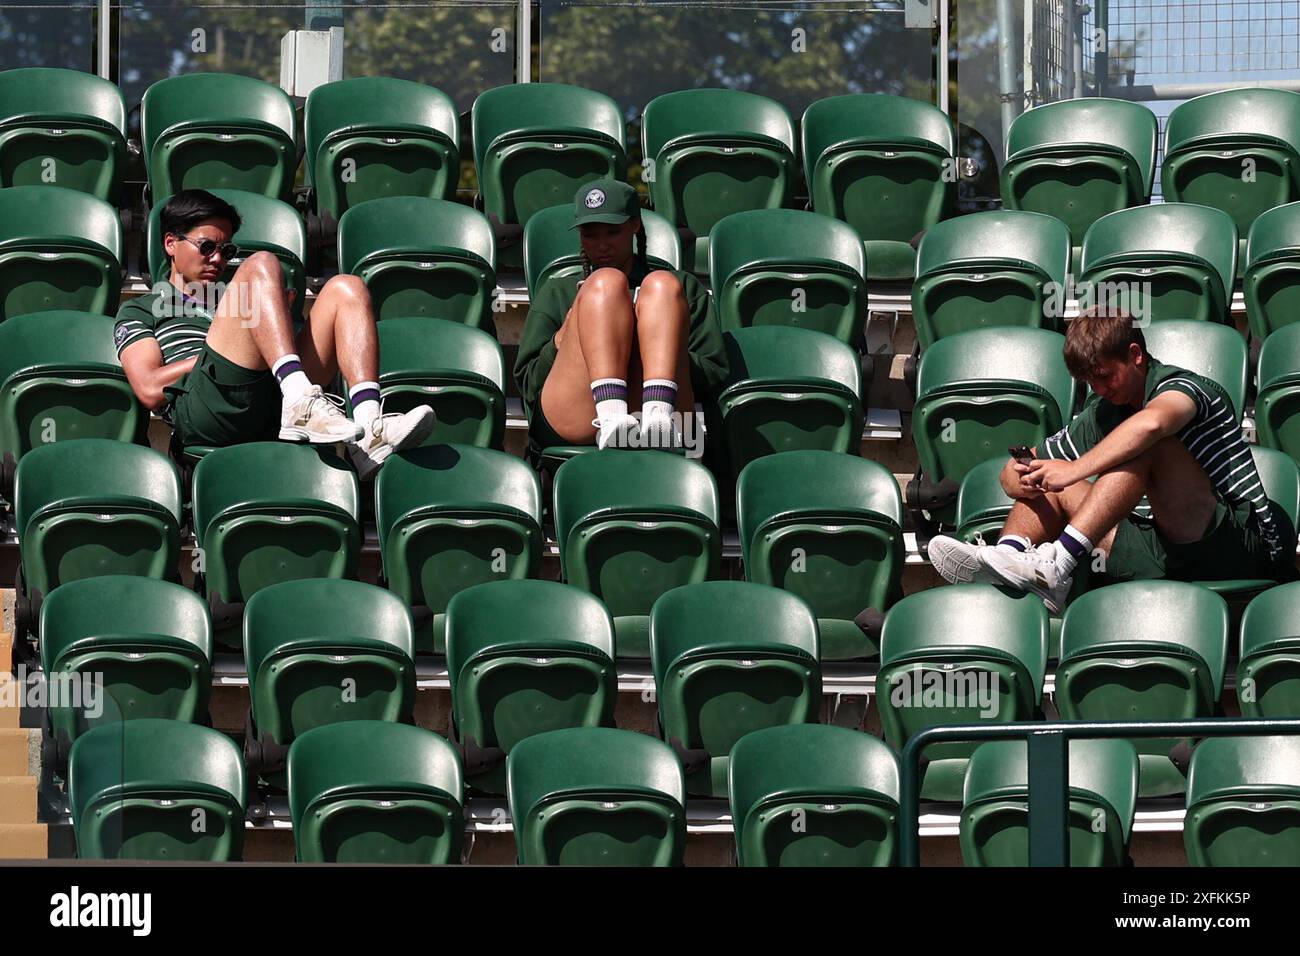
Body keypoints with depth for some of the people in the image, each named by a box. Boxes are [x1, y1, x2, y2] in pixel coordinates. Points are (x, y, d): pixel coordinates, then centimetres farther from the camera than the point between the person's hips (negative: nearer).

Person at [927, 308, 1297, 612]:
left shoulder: (1184, 385, -5)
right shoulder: (1100, 414, 17)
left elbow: (1151, 423, -32)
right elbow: (1012, 472, 17)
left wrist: (1074, 470, -30)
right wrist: (1023, 481, -7)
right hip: (1173, 560, 7)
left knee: (1146, 446, -25)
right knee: (1052, 486, 6)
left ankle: (1057, 565, -34)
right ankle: (1010, 552, -28)